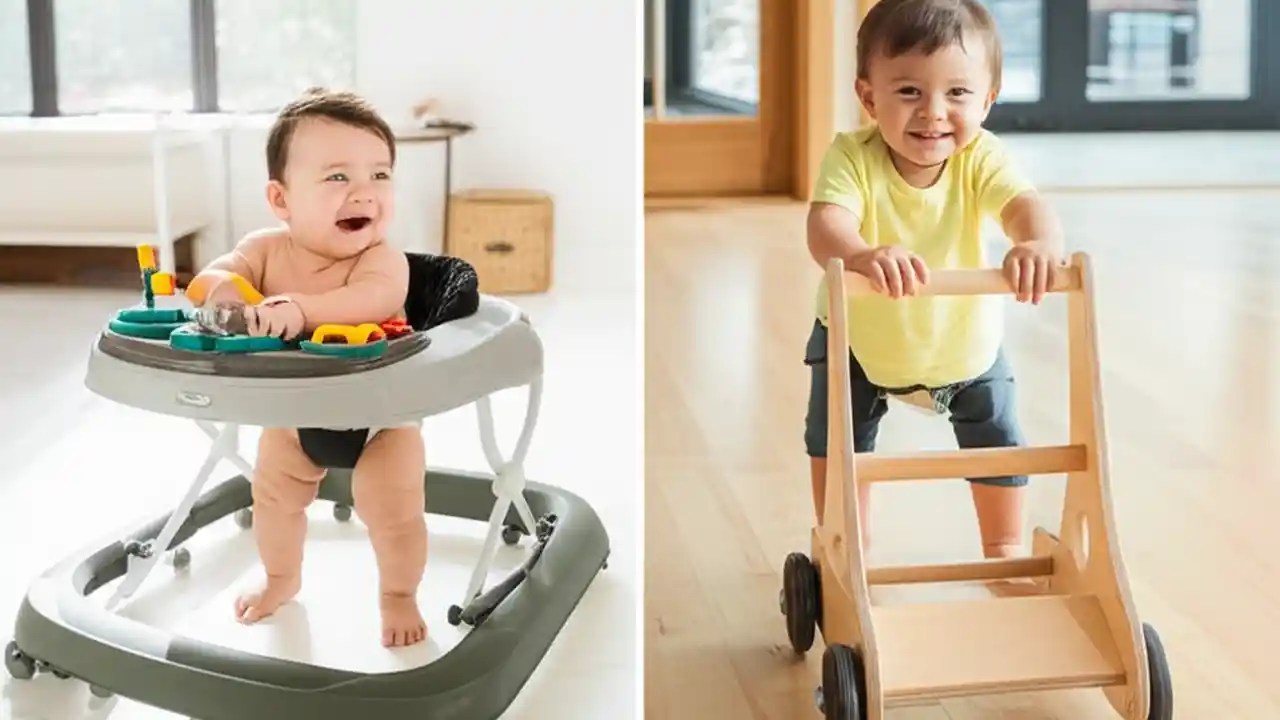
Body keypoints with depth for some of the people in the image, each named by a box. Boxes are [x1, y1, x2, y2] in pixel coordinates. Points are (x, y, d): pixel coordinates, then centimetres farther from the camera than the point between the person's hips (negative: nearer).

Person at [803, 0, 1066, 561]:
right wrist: (863, 256, -73)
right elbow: (826, 224, -49)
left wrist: (1040, 243, -71)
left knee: (996, 441, 9)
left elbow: (1025, 204, -46)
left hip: (967, 340, 1)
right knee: (834, 440, -1)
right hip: (858, 336, -1)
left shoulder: (980, 158, -28)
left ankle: (1004, 551, 34)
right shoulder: (852, 156, -32)